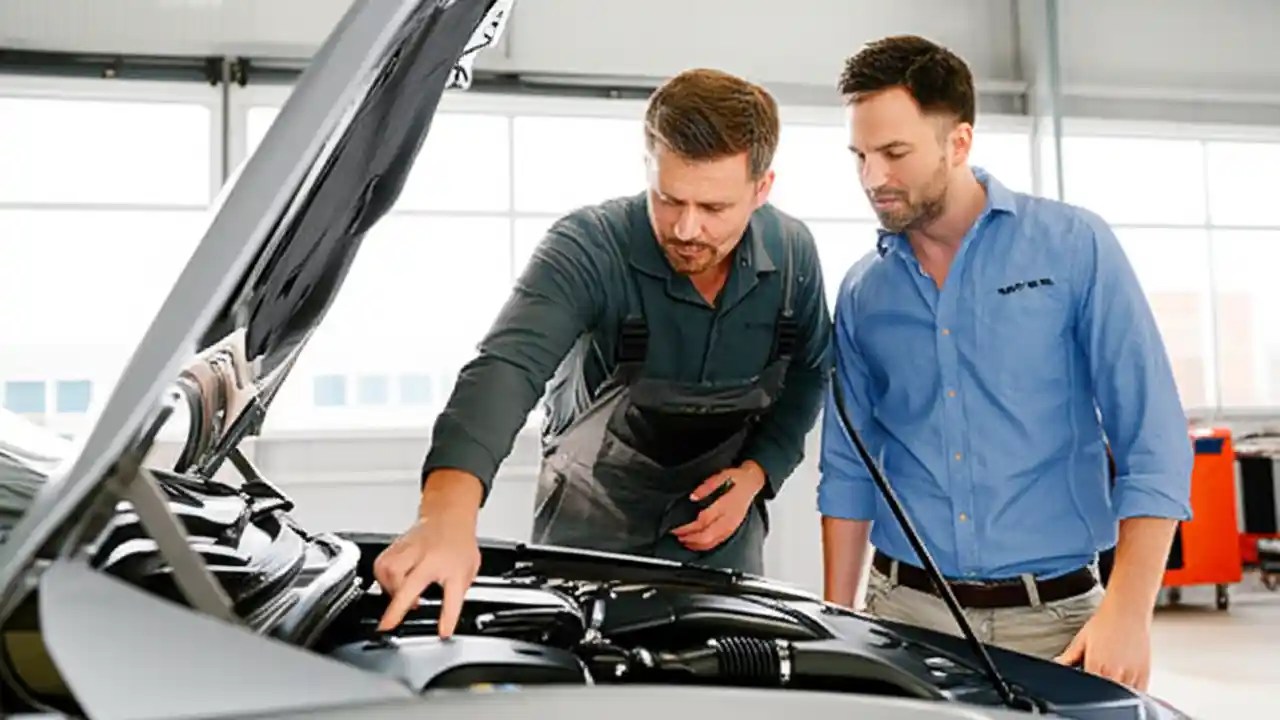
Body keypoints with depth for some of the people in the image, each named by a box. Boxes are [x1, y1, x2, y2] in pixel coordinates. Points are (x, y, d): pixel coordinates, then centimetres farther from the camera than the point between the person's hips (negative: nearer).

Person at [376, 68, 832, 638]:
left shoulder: (794, 254, -14)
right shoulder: (589, 248, -30)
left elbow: (808, 376, 4)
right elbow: (508, 364, -48)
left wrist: (756, 473, -12)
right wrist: (448, 511, -65)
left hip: (720, 521, 3)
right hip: (591, 522, -2)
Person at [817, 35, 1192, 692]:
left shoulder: (1075, 247, -5)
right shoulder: (861, 293, 5)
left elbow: (1152, 445, -8)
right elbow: (849, 470, 10)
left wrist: (1127, 611, -14)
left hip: (1052, 617, -2)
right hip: (904, 611, 3)